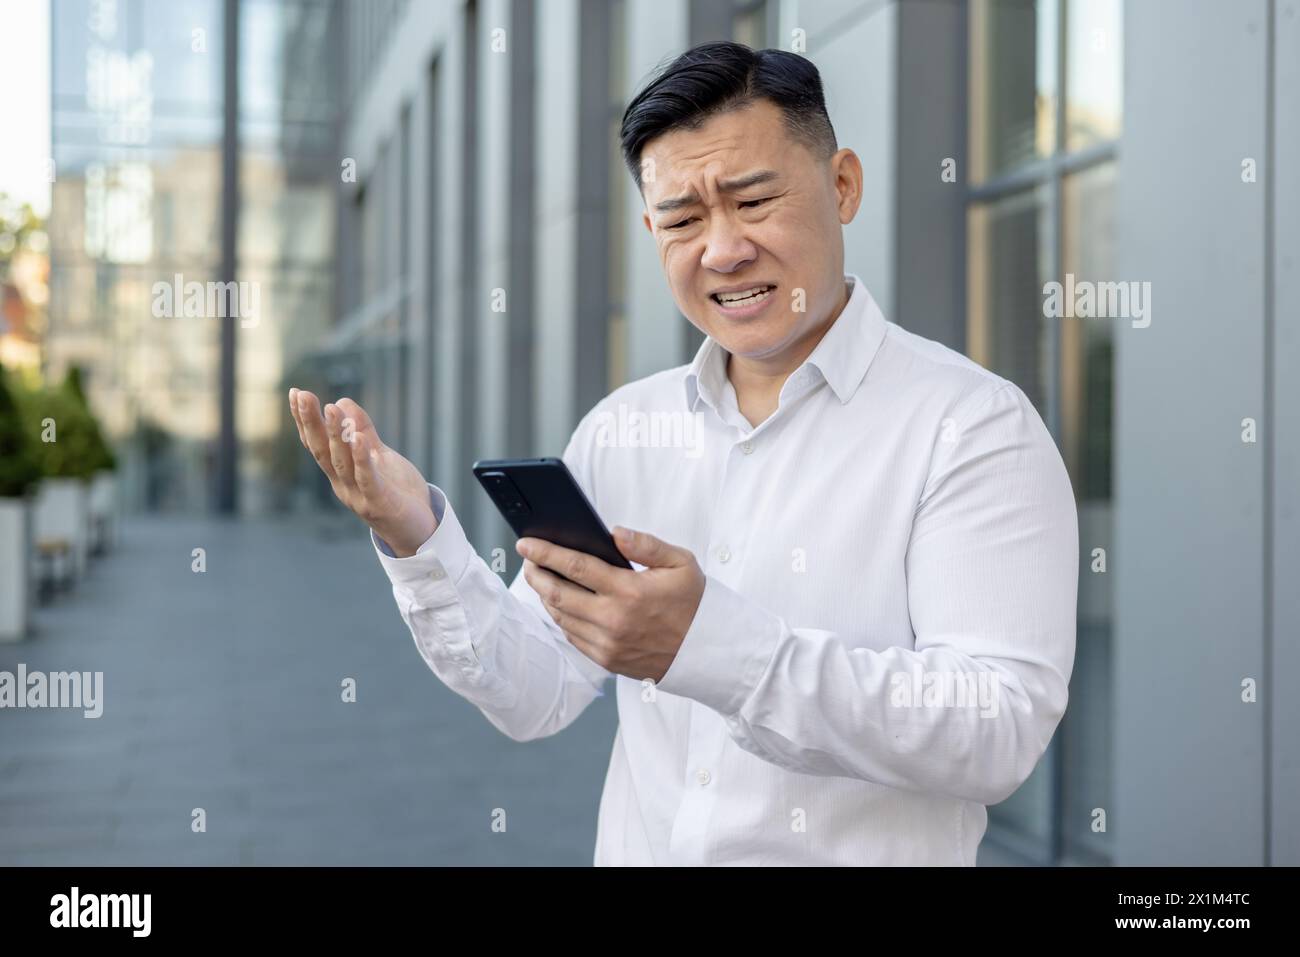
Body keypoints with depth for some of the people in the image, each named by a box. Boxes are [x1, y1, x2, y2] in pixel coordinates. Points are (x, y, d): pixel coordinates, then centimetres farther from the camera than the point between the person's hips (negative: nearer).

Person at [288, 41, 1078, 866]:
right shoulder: (619, 428, 4)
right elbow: (535, 701, 4)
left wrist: (710, 643, -28)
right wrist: (422, 546, -11)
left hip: (867, 847, -4)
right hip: (636, 843, 4)